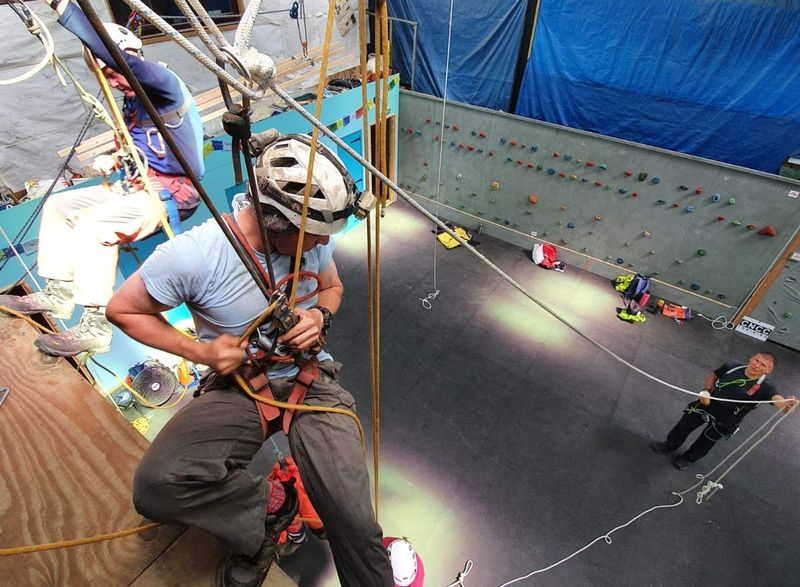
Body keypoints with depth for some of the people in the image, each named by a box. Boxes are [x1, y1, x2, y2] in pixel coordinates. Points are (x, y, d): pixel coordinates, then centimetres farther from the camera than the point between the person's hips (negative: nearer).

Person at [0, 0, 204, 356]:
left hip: (173, 193, -10)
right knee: (58, 205, 13)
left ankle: (94, 328, -21)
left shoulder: (167, 86, -11)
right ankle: (58, 293, 15)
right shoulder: (132, 103, 16)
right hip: (139, 186, 10)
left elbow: (115, 56, -27)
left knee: (94, 225, -28)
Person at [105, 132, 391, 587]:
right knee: (157, 485, -25)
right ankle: (269, 503, 1)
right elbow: (123, 309, -3)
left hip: (311, 378, 1)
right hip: (238, 387, 0)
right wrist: (199, 350, -15)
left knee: (355, 525, -14)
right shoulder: (193, 255, -20)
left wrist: (320, 317, -13)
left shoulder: (313, 236, -10)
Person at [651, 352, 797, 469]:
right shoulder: (732, 367, -15)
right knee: (683, 427, 20)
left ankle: (688, 458, 50)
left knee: (704, 444, 21)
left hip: (723, 422, -2)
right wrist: (706, 390, -12)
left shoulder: (765, 387, -25)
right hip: (705, 405, 2)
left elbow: (779, 400, -46)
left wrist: (787, 403, -69)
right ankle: (670, 445, 49)